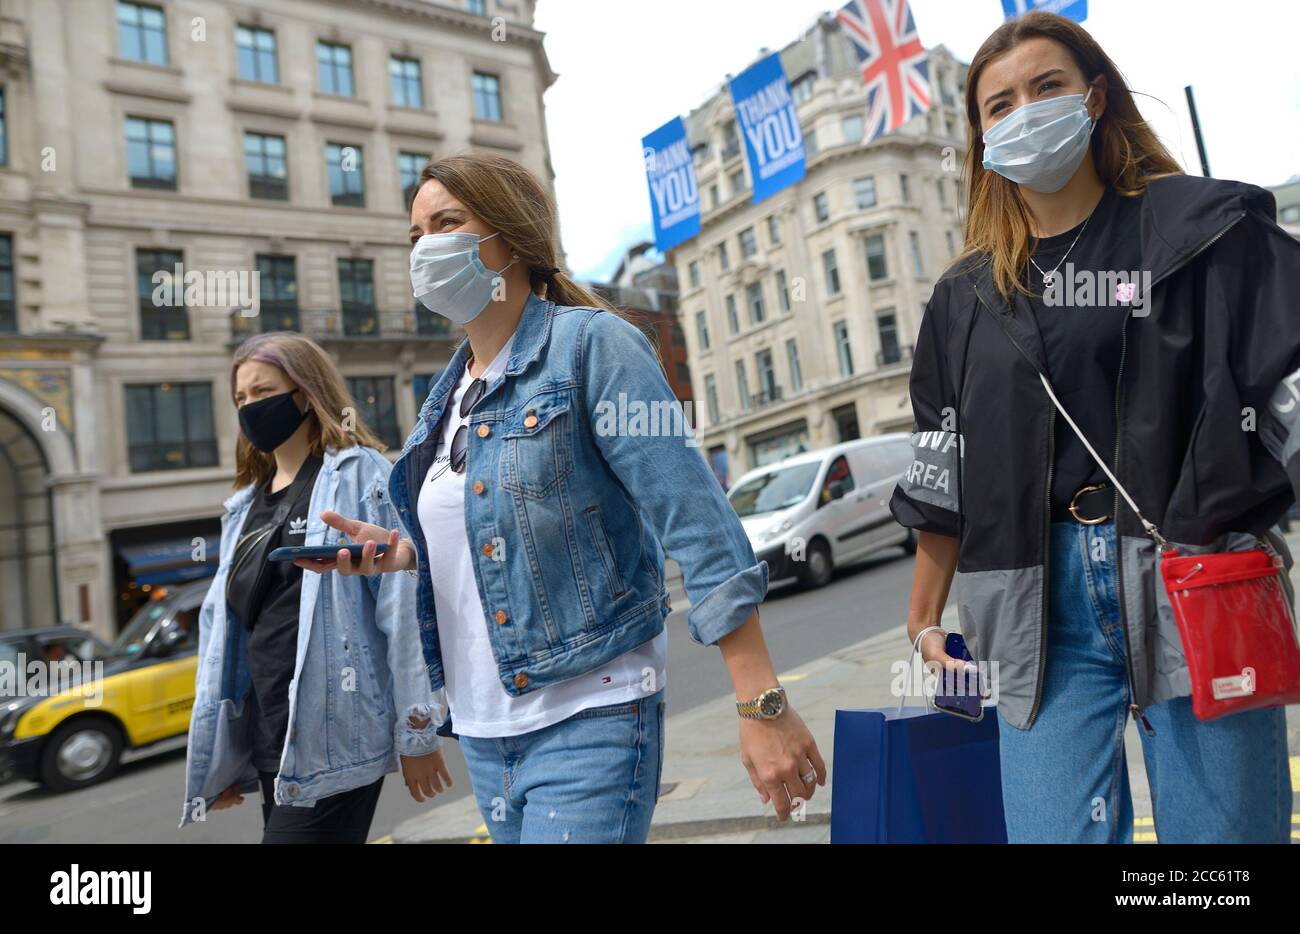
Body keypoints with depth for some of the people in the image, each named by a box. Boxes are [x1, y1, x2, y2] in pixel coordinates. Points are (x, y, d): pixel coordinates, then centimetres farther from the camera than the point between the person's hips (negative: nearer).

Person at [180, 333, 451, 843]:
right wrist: (216, 753, 15)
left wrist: (415, 732, -12)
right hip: (269, 745, 7)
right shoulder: (246, 505, 15)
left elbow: (401, 608, -11)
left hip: (334, 741, -6)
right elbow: (222, 621, 16)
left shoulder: (359, 476, -5)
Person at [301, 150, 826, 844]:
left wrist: (763, 706, -21)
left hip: (587, 724, -7)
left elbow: (695, 520, -17)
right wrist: (399, 549, 0)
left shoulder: (590, 343, -10)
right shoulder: (449, 395, 11)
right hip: (483, 730, 8)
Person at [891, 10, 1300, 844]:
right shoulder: (969, 296, 11)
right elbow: (942, 476, 12)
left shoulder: (1206, 228, 4)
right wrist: (925, 619, 12)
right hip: (1041, 602, 2)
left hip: (1196, 585, -2)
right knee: (1053, 831, 2)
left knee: (1225, 826, 8)